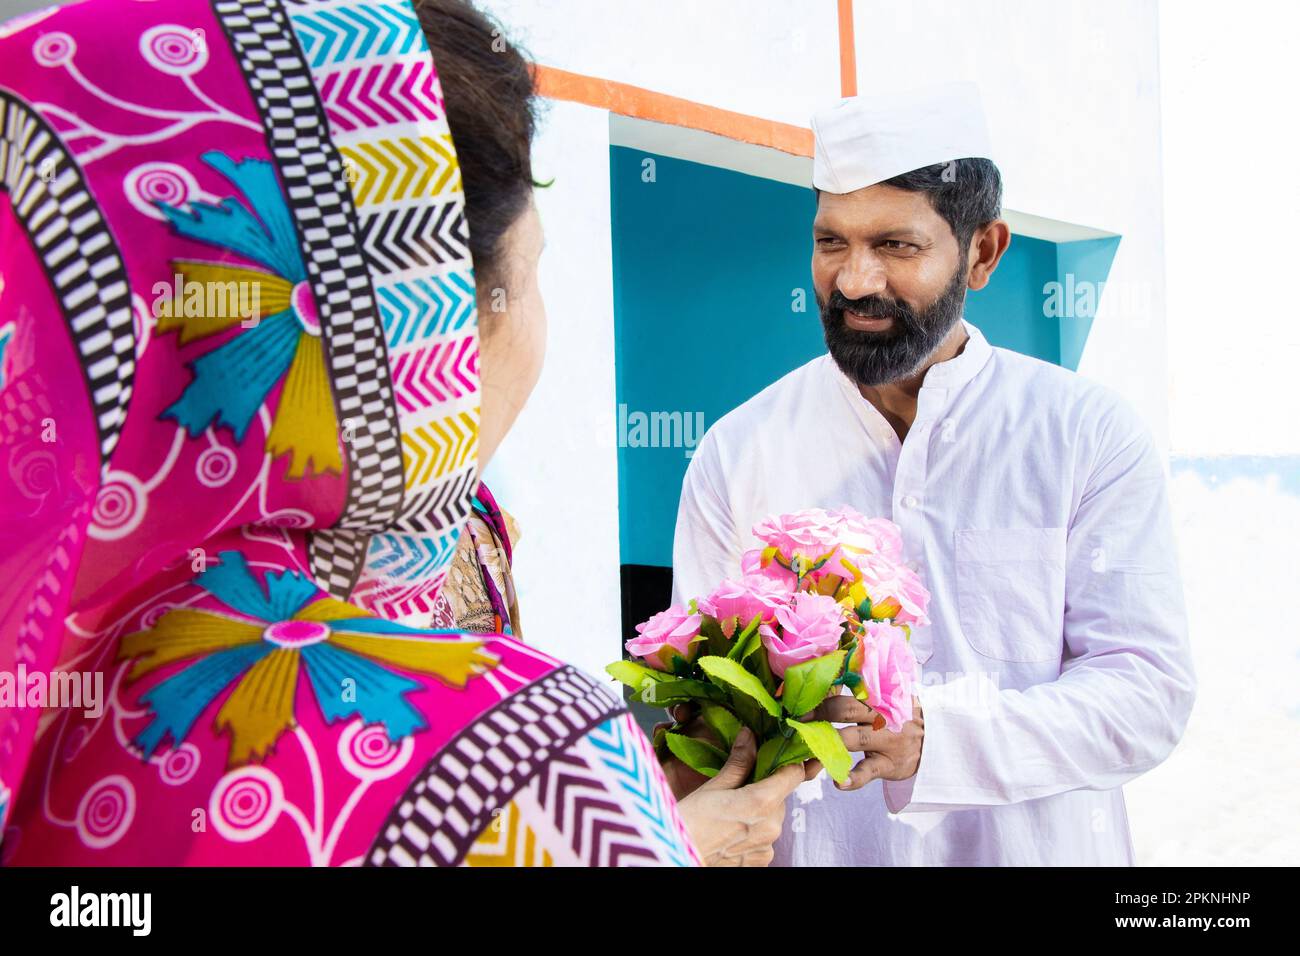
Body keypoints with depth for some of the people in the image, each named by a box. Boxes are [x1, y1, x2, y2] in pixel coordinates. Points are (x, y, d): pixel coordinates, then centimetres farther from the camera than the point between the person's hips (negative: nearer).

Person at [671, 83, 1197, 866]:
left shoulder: (1091, 435, -8)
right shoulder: (737, 453, -6)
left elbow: (1149, 690, -13)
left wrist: (936, 737, -28)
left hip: (1039, 843, 0)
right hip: (815, 848, 1)